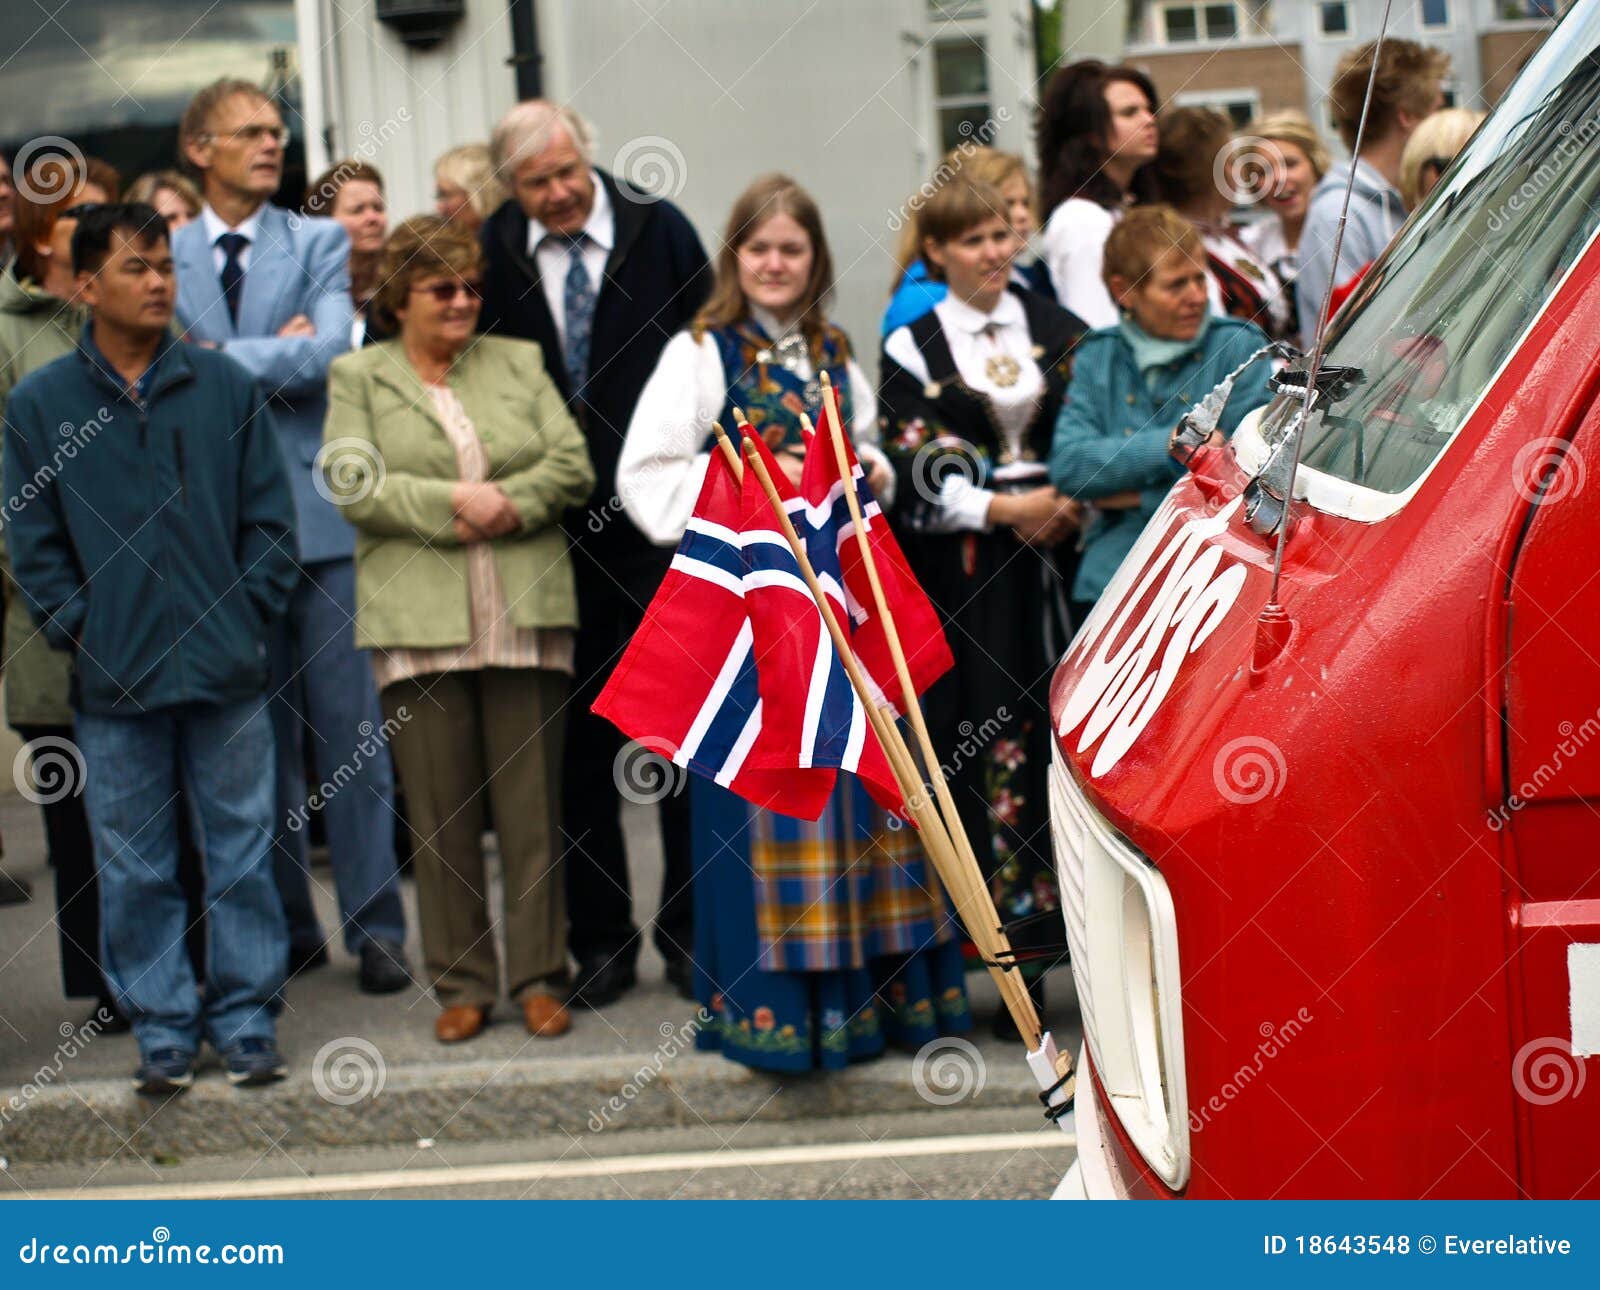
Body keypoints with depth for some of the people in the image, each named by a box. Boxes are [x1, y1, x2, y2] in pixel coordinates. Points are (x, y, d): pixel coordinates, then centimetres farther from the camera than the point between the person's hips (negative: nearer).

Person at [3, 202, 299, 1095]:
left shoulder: (226, 387, 4)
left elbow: (271, 518, 7)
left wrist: (247, 615, -2)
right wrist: (81, 629, -3)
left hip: (228, 672, 0)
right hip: (114, 684, 0)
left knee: (244, 853, 5)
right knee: (135, 869, 5)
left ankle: (247, 1021, 15)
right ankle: (164, 1029, 15)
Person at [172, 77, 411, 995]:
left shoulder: (320, 244, 6)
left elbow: (326, 354, -10)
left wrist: (221, 360, -8)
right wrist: (277, 357, -7)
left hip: (319, 512, -1)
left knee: (350, 730, -1)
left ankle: (375, 927, 6)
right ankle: (286, 926, 17)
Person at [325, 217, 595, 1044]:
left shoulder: (519, 363, 14)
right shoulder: (358, 378, 9)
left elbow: (572, 466, 6)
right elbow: (354, 485, -4)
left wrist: (507, 502, -11)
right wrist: (451, 503, -13)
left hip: (525, 618, 1)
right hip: (420, 624, -1)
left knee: (533, 806, 2)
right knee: (440, 815, 3)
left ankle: (539, 977, 10)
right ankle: (461, 982, 12)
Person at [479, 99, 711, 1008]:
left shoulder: (660, 231, -1)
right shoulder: (492, 256, 2)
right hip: (555, 537, 1)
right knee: (581, 738, 6)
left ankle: (694, 933, 13)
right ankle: (600, 942, 15)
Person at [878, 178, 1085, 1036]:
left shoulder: (1057, 330, 13)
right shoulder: (913, 346, 5)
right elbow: (917, 467, -2)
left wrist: (1072, 505, -6)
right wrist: (1004, 509, -11)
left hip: (1055, 551, 2)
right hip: (959, 571, -2)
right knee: (987, 739, -4)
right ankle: (1014, 953, -1)